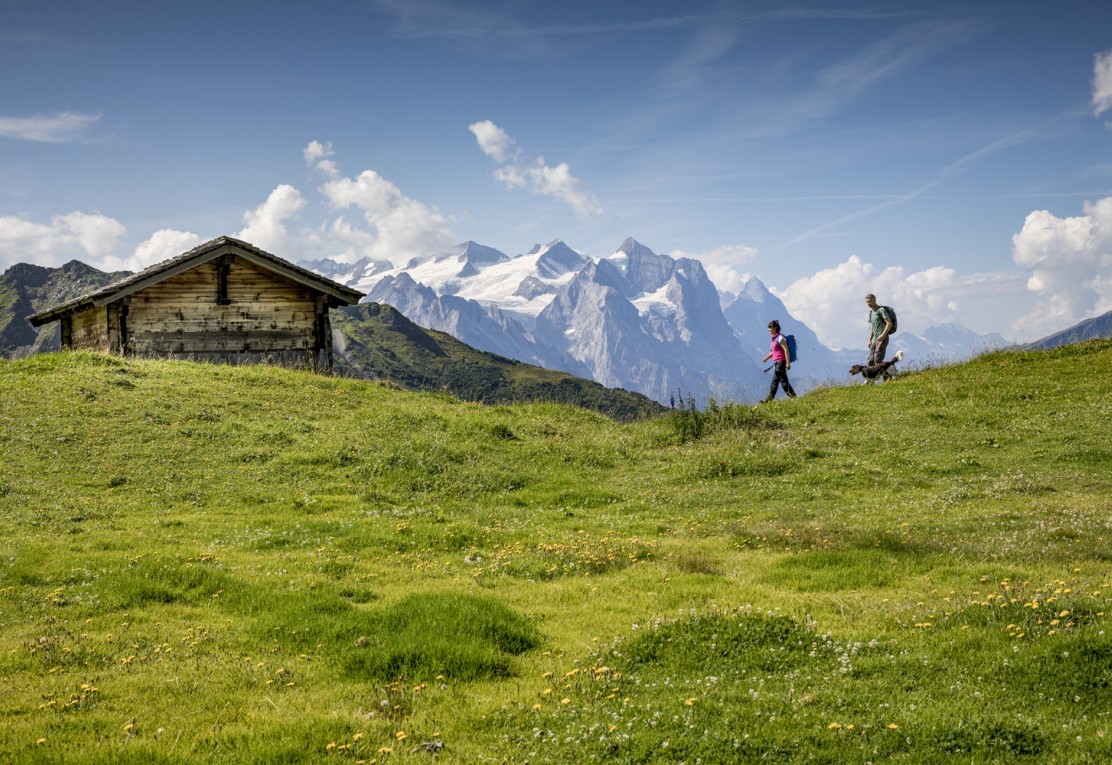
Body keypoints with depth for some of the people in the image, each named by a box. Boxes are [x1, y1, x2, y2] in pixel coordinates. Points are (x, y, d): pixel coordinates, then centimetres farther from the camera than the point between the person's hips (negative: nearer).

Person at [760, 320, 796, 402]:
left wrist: (788, 362, -21)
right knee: (783, 380, 9)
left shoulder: (780, 338, -13)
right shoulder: (774, 338, 16)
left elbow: (786, 350, -17)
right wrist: (766, 358, 13)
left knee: (775, 380, -7)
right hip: (777, 363, 10)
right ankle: (792, 396, 12)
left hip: (781, 362, -10)